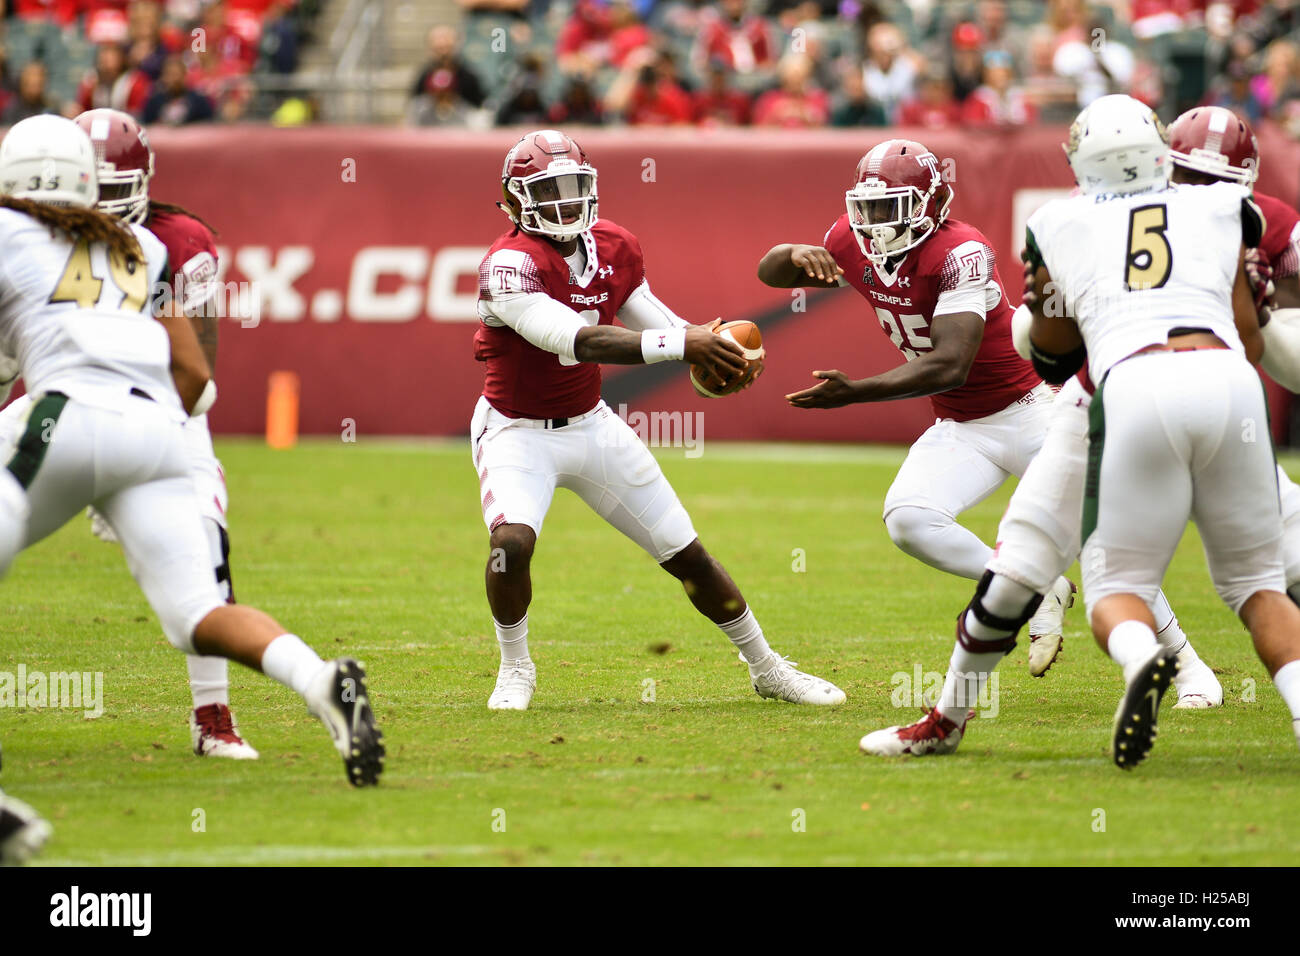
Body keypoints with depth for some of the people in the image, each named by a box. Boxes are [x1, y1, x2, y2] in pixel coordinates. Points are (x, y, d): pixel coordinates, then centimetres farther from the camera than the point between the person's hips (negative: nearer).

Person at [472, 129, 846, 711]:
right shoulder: (510, 264, -25)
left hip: (591, 424, 6)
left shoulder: (615, 249, -2)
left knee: (687, 553, 8)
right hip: (518, 432, -6)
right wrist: (680, 345, -41)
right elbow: (574, 340, -37)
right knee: (512, 542, -31)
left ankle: (766, 668, 25)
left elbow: (655, 321, 11)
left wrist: (710, 346, -12)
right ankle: (515, 670, -5)